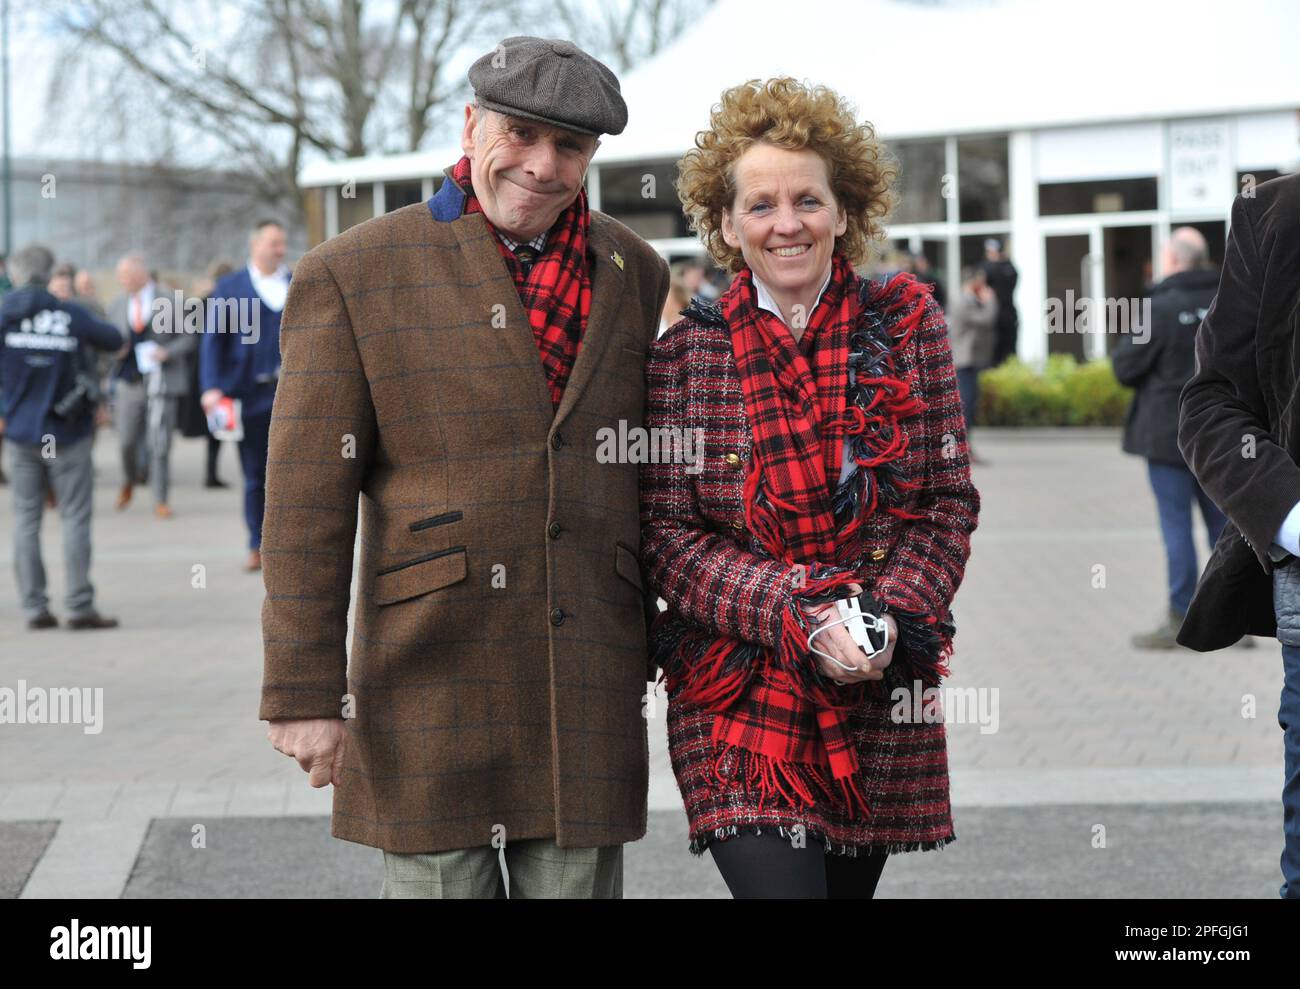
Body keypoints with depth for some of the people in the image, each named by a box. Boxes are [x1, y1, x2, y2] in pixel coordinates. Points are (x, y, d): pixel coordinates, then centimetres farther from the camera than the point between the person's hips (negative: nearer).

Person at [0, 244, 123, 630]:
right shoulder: (70, 316, -8)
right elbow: (114, 339, 3)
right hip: (67, 436, -2)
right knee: (75, 517, 2)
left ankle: (34, 606, 6)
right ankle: (79, 606, 0)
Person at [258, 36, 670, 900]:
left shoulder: (636, 274, 10)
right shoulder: (354, 275, -3)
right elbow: (307, 498, -5)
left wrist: (650, 647, 17)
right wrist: (303, 692, -8)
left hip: (589, 692, 3)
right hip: (430, 691, -3)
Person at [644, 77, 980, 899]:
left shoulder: (908, 324, 5)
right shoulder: (688, 356, 1)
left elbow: (949, 501, 6)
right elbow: (671, 540, -2)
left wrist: (893, 615, -11)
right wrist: (802, 617, -16)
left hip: (881, 701, 2)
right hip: (740, 706, -2)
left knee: (850, 884, 11)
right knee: (778, 882, -16)